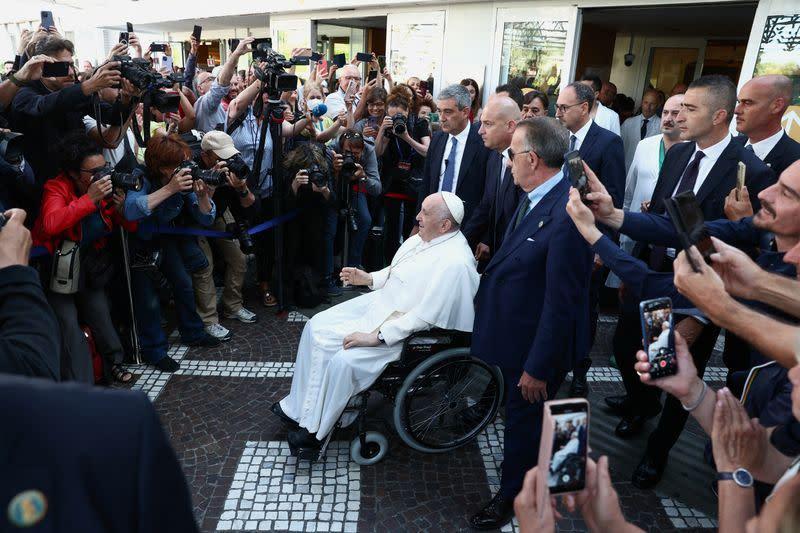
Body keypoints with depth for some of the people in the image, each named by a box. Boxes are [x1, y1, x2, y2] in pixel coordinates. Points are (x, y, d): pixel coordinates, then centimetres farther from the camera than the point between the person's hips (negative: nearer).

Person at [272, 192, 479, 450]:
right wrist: (368, 278, 2)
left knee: (345, 360, -24)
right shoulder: (423, 237, 1)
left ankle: (316, 429, 2)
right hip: (380, 301, 10)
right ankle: (298, 407, 13)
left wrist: (376, 336, -25)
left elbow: (423, 317, -27)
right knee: (317, 326, 2)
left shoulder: (454, 263, -26)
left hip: (406, 330, -9)